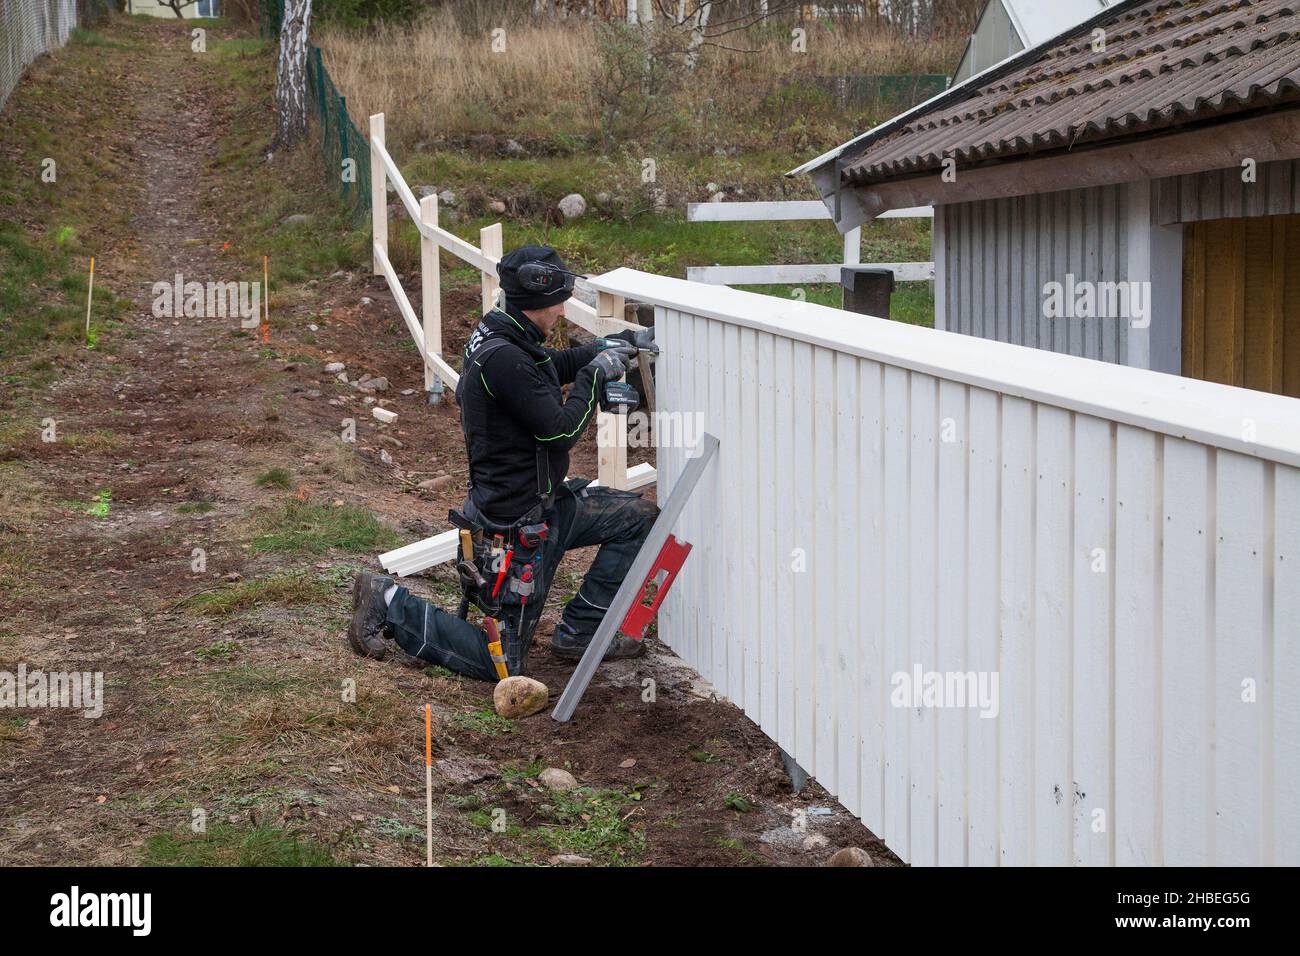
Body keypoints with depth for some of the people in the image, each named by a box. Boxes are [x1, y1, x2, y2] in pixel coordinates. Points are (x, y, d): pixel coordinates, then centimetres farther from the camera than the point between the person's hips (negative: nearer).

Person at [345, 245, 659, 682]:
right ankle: (391, 607, 7)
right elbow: (561, 430, -24)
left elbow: (558, 363, 25)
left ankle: (578, 631, 15)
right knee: (502, 665, -1)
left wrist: (623, 341, 17)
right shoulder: (504, 359, -27)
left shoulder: (498, 337, 5)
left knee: (639, 515, 12)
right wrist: (595, 375, -10)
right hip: (516, 527, -10)